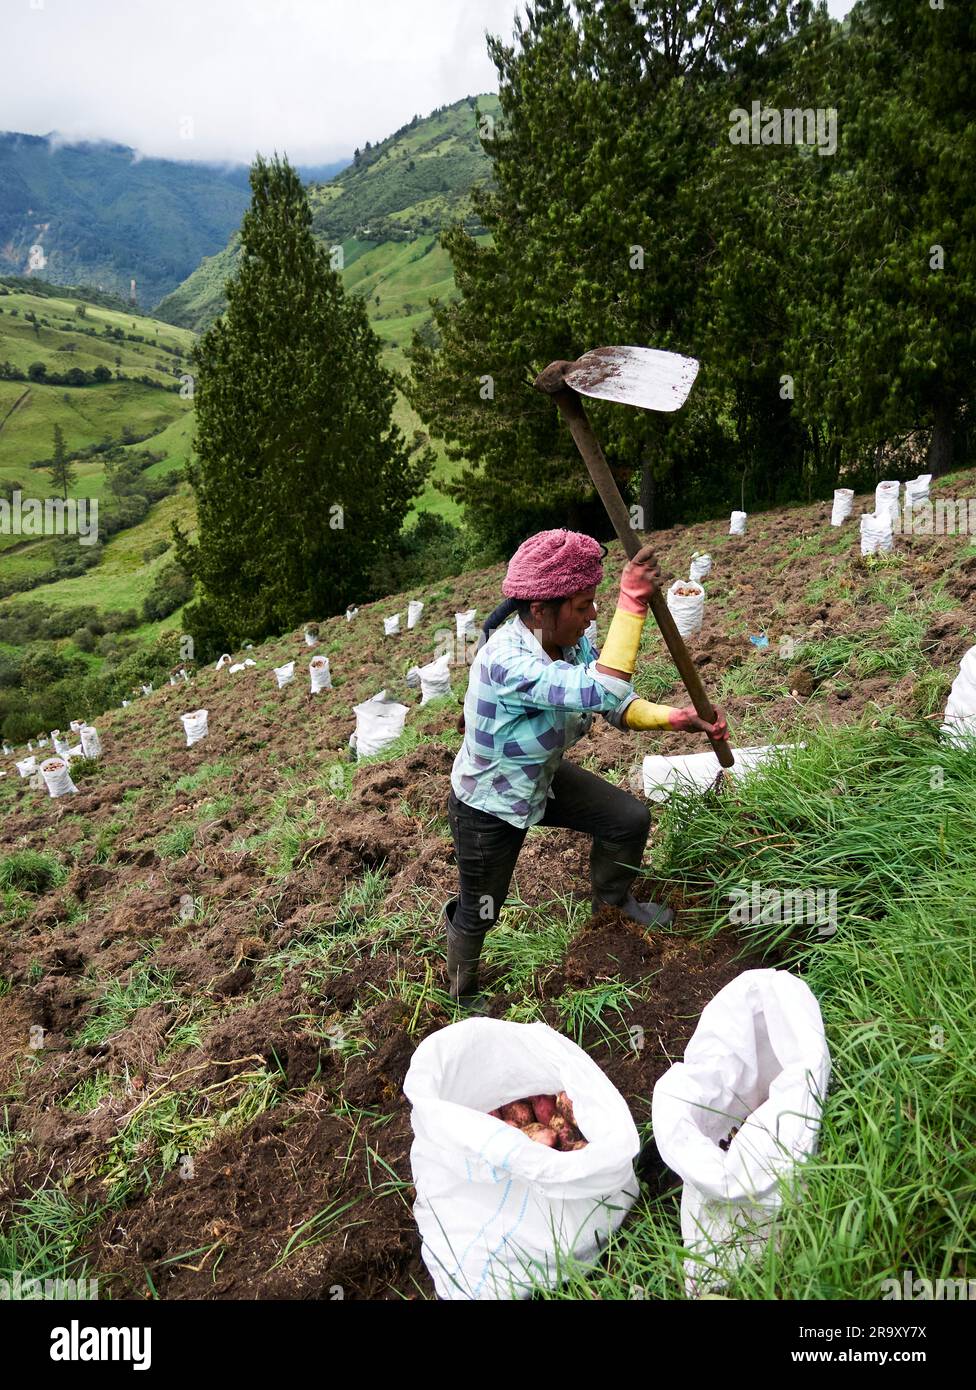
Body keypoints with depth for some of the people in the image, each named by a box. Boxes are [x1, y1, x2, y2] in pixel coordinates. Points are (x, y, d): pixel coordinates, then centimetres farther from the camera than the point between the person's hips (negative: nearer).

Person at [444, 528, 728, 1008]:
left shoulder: (571, 643, -15)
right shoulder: (505, 661, -41)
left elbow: (619, 707, -7)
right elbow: (603, 692, -51)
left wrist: (675, 718, -24)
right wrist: (631, 603, -48)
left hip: (545, 779, 7)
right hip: (489, 807, -7)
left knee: (630, 818, 6)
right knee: (477, 914, 13)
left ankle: (611, 896, 39)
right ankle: (463, 996, 45)